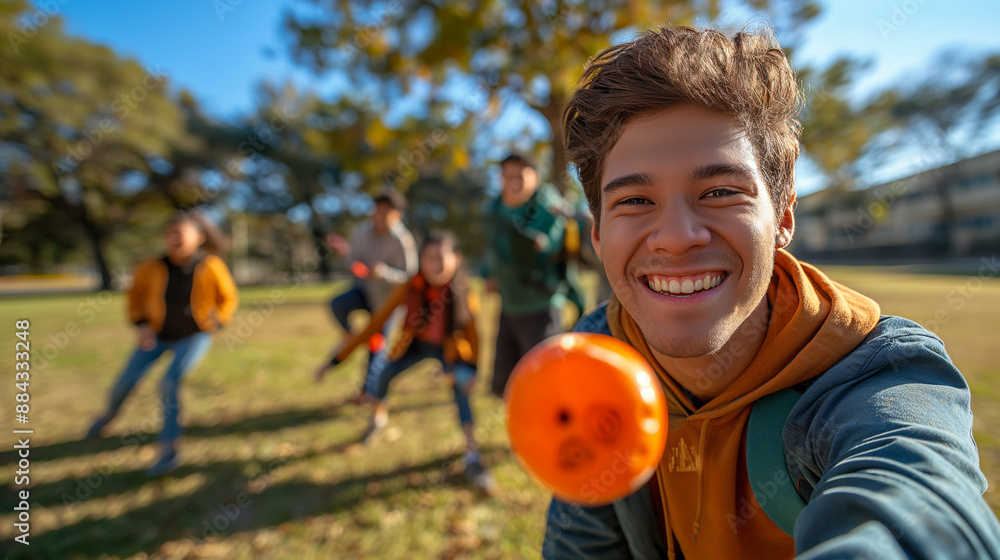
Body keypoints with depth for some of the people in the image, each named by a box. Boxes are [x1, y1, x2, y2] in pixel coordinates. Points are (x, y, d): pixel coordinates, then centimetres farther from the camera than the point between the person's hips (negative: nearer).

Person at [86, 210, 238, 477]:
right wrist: (141, 324, -7)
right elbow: (136, 294, 3)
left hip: (194, 337, -3)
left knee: (169, 383, -21)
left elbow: (229, 298, -6)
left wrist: (215, 322, -18)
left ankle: (168, 449, -7)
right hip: (158, 334, 3)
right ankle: (112, 411, 45)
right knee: (126, 380, 6)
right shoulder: (152, 267, -17)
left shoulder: (211, 267, -22)